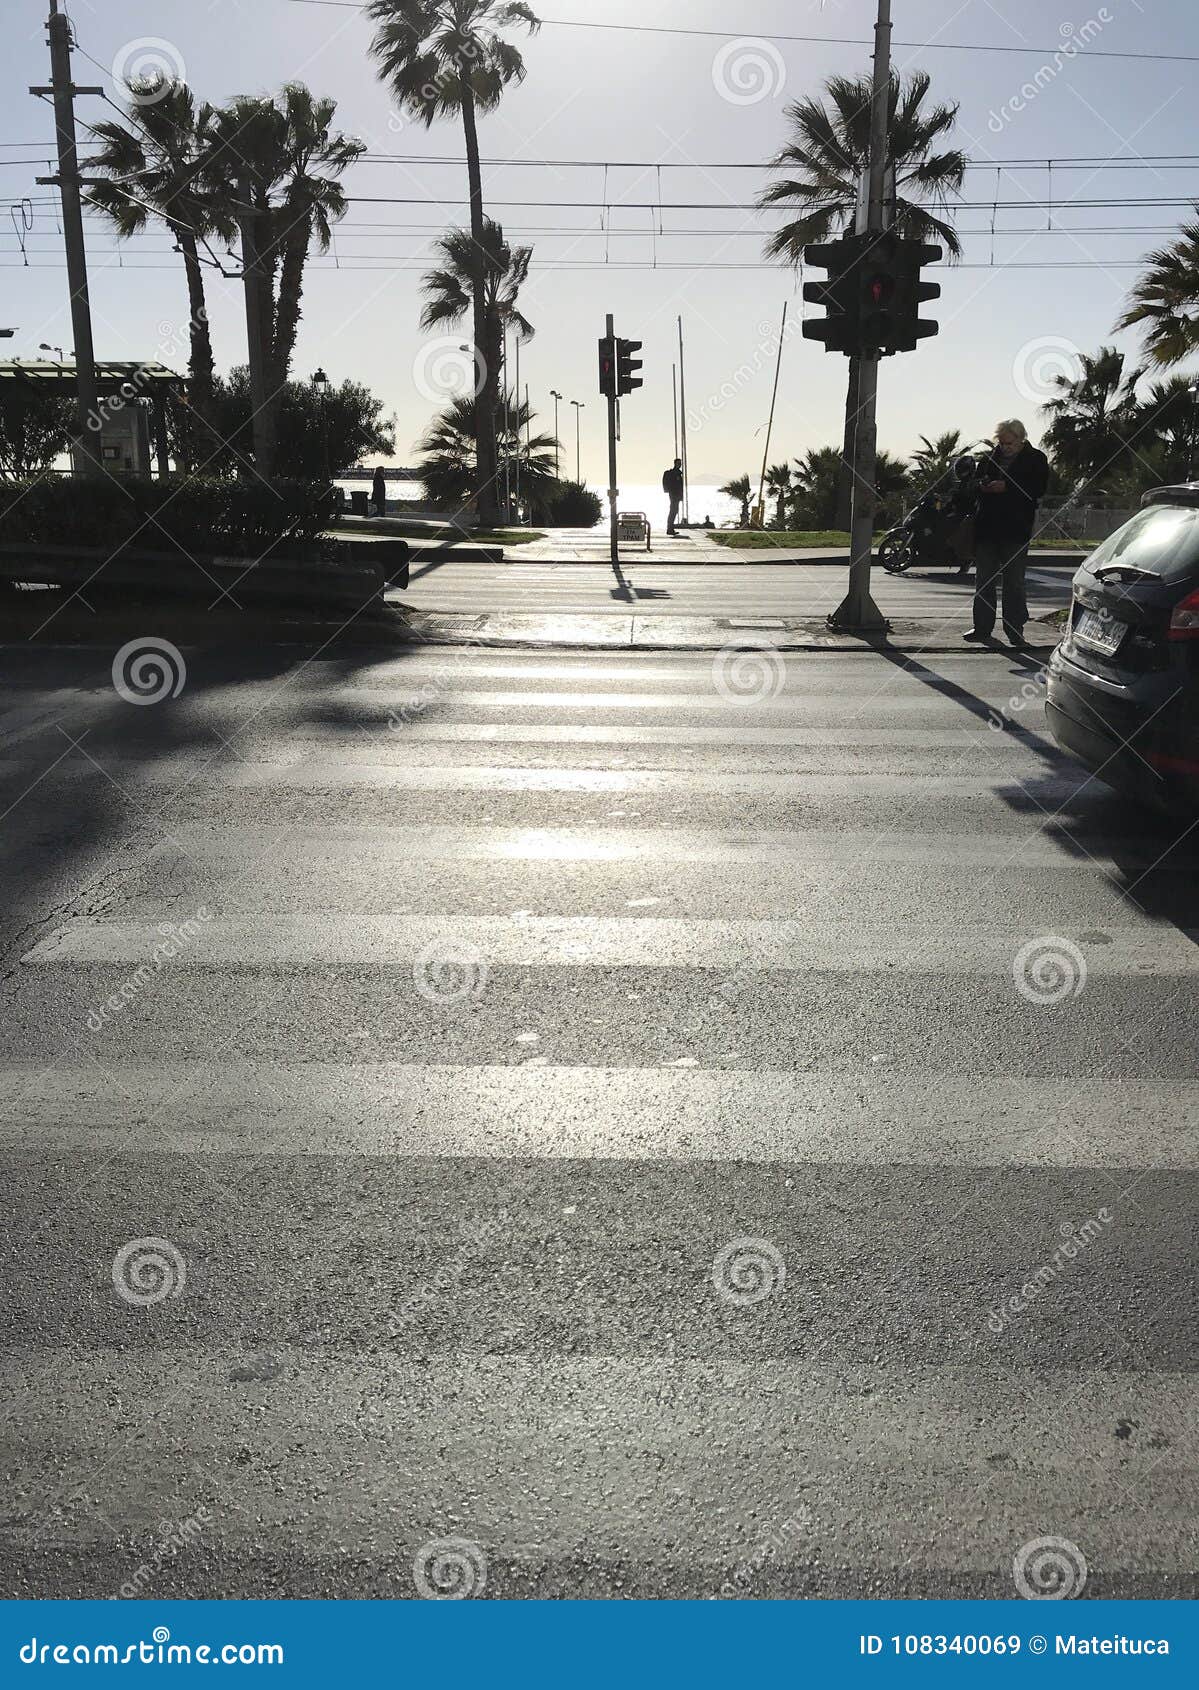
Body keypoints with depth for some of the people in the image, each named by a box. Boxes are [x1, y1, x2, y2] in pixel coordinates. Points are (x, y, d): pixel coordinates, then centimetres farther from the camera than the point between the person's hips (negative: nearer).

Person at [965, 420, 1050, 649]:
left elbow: (1038, 491, -9)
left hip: (1015, 530, -4)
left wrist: (1006, 487, -17)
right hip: (986, 527, 4)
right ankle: (982, 627, 15)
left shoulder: (1035, 459, 2)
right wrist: (981, 486, -3)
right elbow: (976, 480, 21)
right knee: (983, 580, 7)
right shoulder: (991, 456, 13)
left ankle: (1015, 631, 2)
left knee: (1014, 582, -2)